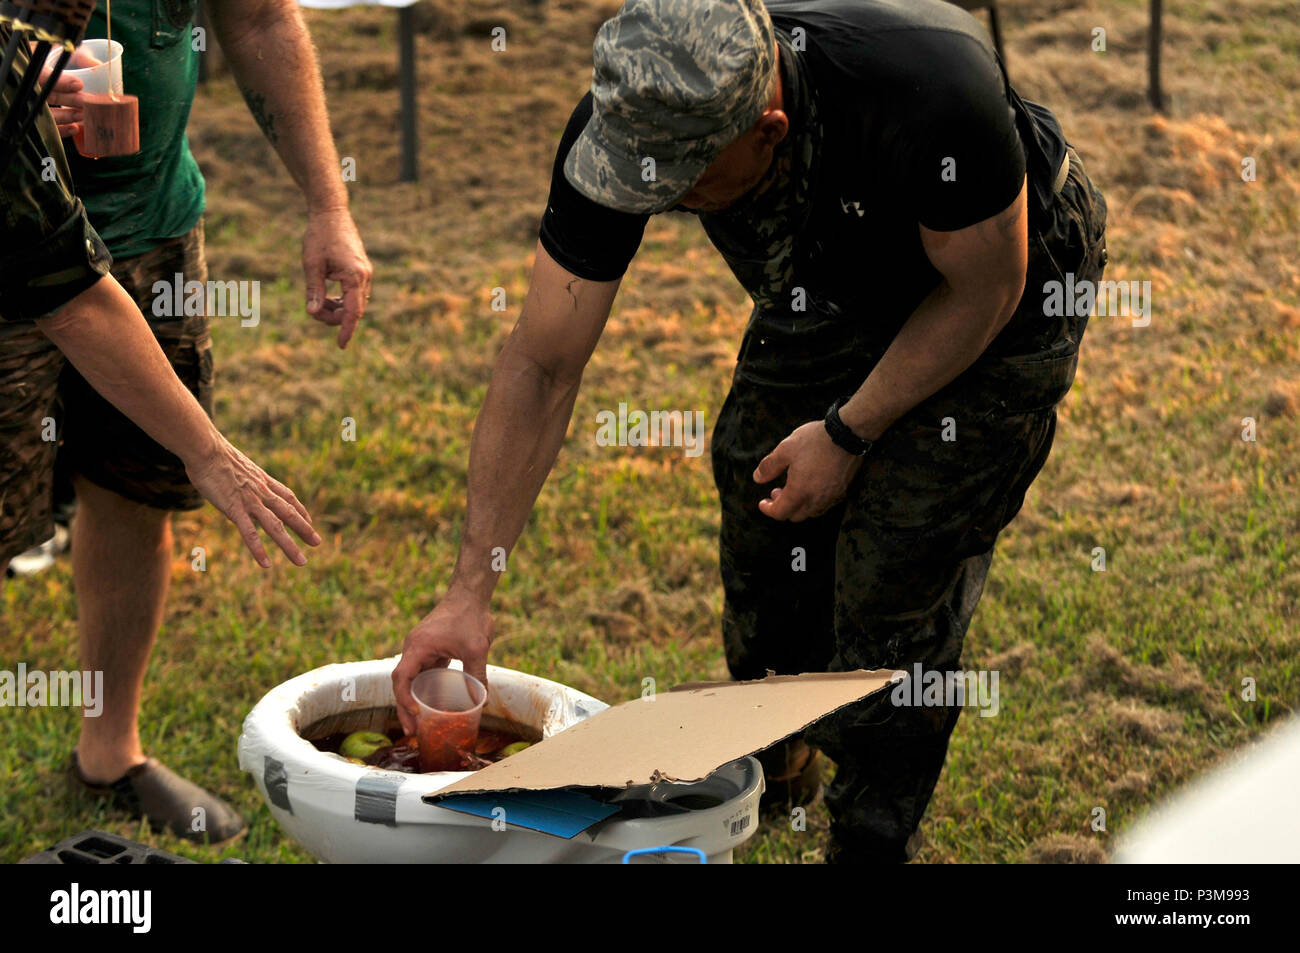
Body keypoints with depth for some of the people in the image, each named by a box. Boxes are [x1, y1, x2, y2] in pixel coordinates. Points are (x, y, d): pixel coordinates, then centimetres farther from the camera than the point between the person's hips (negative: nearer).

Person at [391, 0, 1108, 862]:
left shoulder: (930, 92, -45)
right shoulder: (624, 125, -30)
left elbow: (984, 290, -23)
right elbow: (542, 369, -22)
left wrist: (848, 433, -19)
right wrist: (470, 590, -23)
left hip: (992, 280, -4)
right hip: (832, 290, 5)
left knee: (899, 573, -10)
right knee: (762, 522, 5)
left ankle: (874, 841, 12)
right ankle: (775, 763, 34)